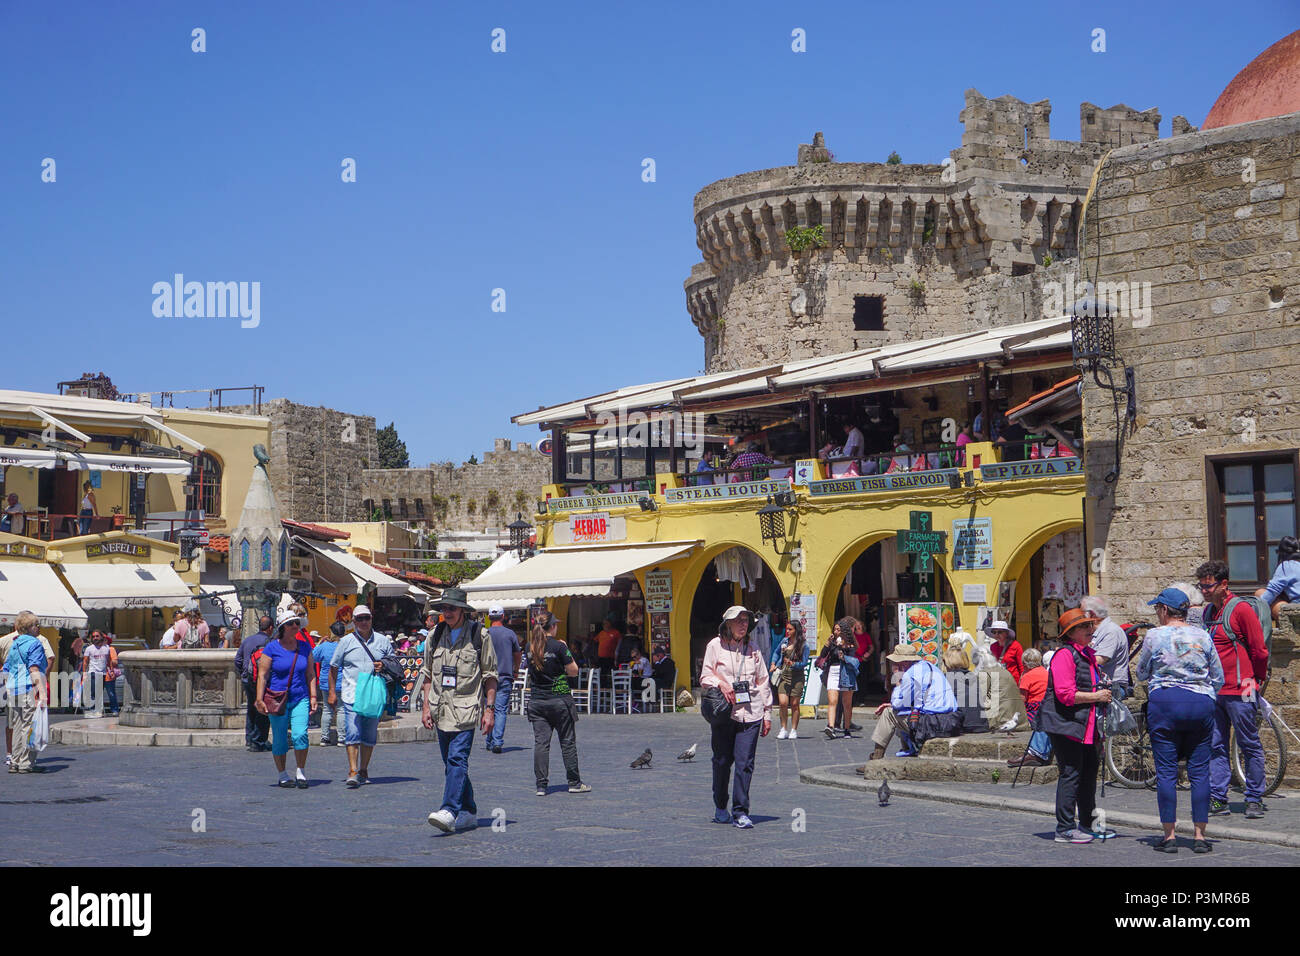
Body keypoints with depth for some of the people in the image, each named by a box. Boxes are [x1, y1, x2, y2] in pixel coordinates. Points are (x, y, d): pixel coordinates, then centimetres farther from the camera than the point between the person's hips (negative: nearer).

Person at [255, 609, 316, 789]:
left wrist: (313, 696, 8)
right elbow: (262, 675, -3)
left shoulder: (304, 647, 9)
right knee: (279, 740, 3)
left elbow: (310, 674, 16)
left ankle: (301, 773, -2)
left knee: (300, 735, -15)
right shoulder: (272, 648, -3)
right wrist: (260, 700, -9)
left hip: (300, 699, 2)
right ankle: (283, 775, 18)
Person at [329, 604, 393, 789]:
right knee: (352, 733, -11)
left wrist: (384, 667, -4)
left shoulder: (383, 641, 10)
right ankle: (352, 772, -14)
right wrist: (332, 692, 6)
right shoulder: (346, 642, 6)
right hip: (352, 695, -2)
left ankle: (363, 770, 18)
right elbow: (333, 667, 12)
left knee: (370, 735, 6)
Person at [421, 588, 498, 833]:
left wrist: (489, 709, -4)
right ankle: (469, 812, 20)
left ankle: (449, 811, -25)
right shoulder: (435, 635, 11)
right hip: (441, 710, 5)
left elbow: (490, 675, 1)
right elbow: (428, 674, 17)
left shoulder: (479, 635, -1)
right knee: (451, 763, 9)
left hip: (466, 708, -5)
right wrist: (426, 705, 9)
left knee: (457, 758, -17)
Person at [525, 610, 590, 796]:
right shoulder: (558, 646, -12)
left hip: (536, 701, 4)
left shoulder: (530, 647, 3)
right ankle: (574, 783, 13)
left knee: (541, 742, 3)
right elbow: (573, 671, -8)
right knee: (568, 742, 6)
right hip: (559, 699, -4)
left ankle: (541, 785, 0)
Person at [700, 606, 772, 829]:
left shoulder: (753, 648, 12)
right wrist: (720, 683, -17)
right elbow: (705, 677, 4)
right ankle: (720, 808, 24)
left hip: (750, 713, 1)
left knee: (745, 763, -6)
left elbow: (763, 682, 15)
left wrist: (767, 714, 12)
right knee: (722, 761, 6)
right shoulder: (715, 646, 4)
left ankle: (740, 812, -3)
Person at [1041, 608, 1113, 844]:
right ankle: (1065, 829, -3)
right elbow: (1065, 694, -22)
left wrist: (1104, 693, 15)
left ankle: (1087, 824, 25)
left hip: (1086, 726, 10)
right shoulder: (1064, 655, -14)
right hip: (1065, 724, -10)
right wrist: (1096, 696, -16)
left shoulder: (1088, 654, 17)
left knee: (1090, 769, 13)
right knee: (1071, 773, -8)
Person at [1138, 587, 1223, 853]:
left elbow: (1142, 673, 8)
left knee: (1166, 772, 2)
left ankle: (1169, 836, 2)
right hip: (1201, 704, 3)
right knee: (1199, 771, 6)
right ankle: (1199, 835, 5)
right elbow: (1218, 678, 10)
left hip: (1164, 702, -3)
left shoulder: (1155, 636, -3)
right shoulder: (1203, 636, 6)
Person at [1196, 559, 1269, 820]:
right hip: (1213, 691, 7)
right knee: (1215, 747, 5)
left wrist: (1256, 679, 2)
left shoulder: (1240, 609, -9)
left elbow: (1259, 649, -7)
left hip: (1239, 691, -7)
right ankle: (1218, 800, 7)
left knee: (1250, 746, 1)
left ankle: (1255, 800, 8)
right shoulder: (1207, 612, 13)